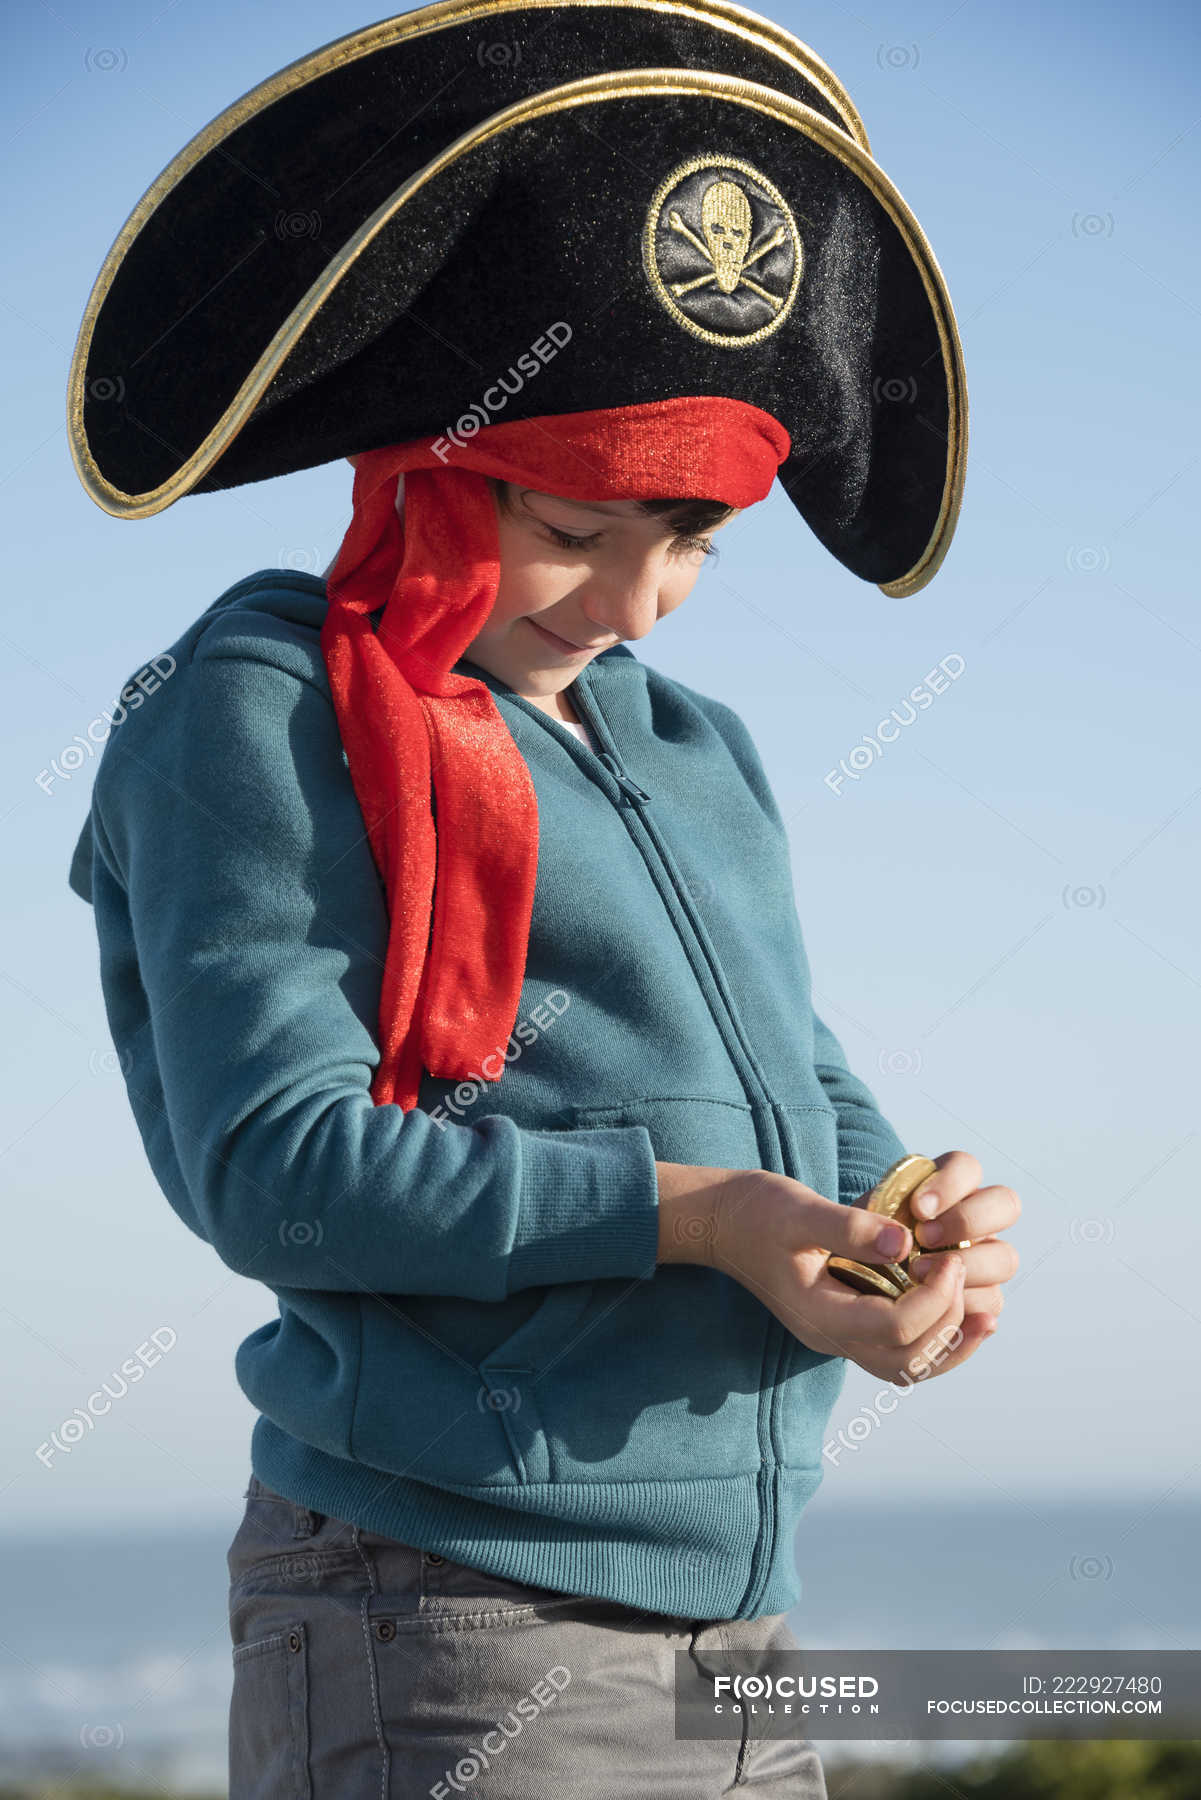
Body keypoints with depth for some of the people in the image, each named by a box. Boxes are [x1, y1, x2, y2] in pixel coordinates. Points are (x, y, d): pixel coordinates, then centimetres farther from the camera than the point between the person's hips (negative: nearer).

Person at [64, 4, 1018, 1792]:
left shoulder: (698, 749, 18)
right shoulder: (262, 712, -4)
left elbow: (806, 1086, 18)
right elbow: (273, 1159, -13)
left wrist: (924, 1210, -6)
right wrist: (689, 1213, -20)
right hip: (446, 1636, -7)